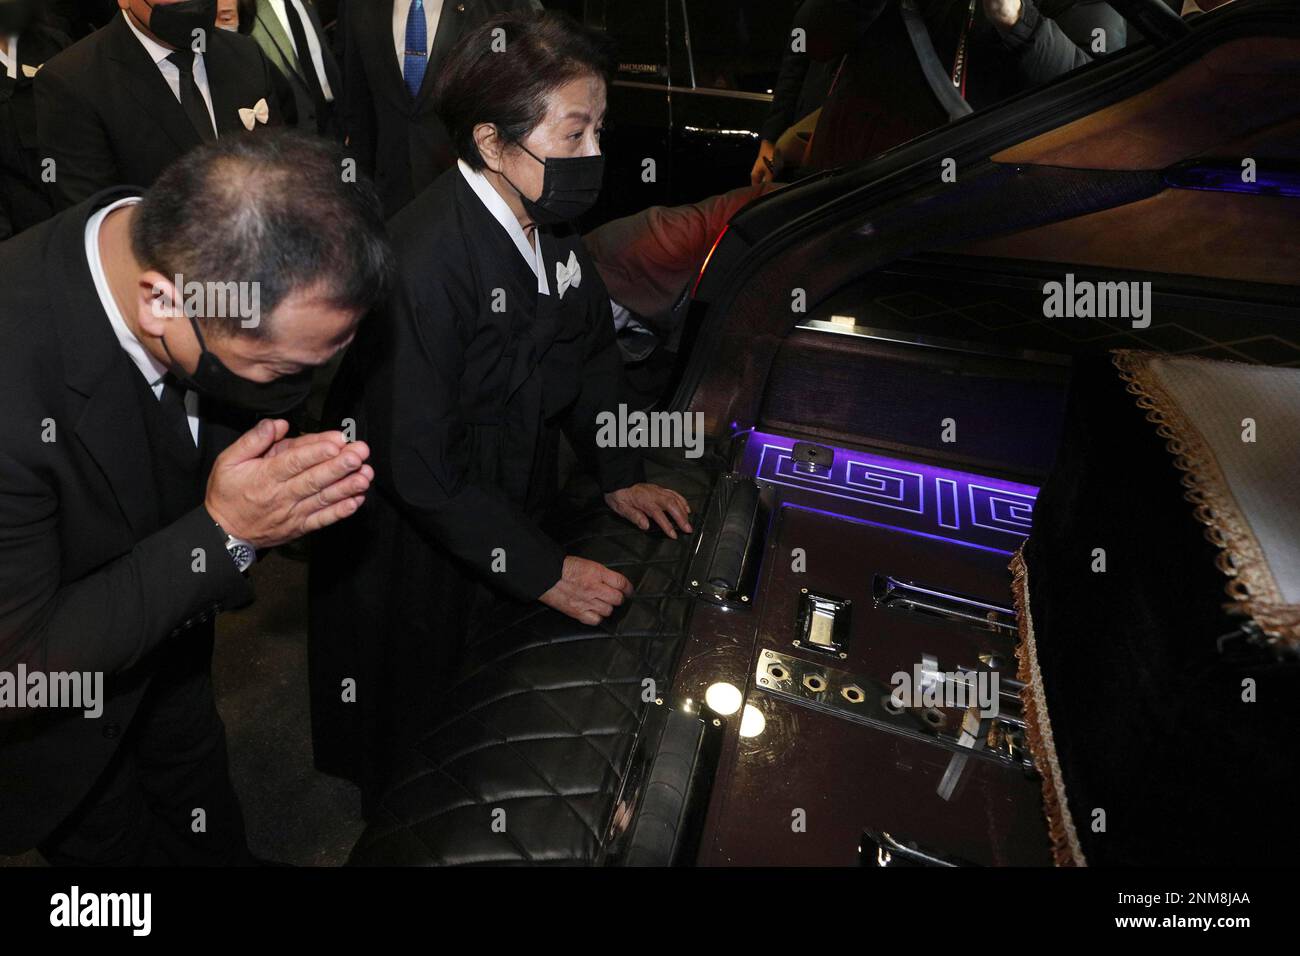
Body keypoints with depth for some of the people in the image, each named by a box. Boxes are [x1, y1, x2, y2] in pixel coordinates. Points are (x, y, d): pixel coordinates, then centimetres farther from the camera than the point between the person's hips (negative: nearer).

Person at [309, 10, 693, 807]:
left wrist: (621, 473, 1)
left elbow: (590, 346, 7)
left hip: (513, 514, 7)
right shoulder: (421, 266, -32)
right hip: (419, 555, -6)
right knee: (421, 754, 20)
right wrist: (543, 571, -22)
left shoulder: (548, 220, -7)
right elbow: (422, 470, -28)